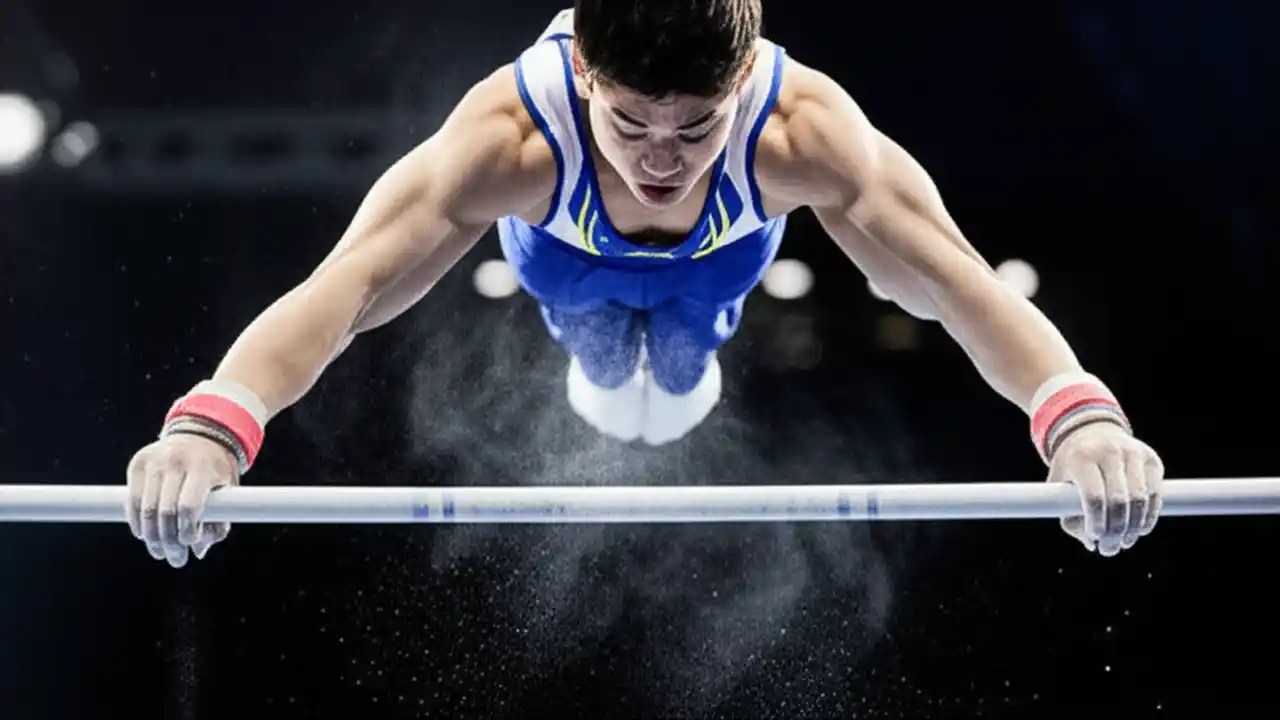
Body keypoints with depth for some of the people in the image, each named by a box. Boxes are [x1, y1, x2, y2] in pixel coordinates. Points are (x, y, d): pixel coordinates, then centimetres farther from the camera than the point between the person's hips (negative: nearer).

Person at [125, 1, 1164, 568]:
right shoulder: (513, 132, -51)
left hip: (722, 250, 0)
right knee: (605, 383, 28)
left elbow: (960, 280, -52)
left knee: (678, 388, 28)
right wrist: (211, 427, -76)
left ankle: (690, 354, 63)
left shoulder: (804, 127, -48)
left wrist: (1080, 418, -71)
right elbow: (345, 284, -58)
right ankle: (596, 349, 63)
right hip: (565, 244, 0)